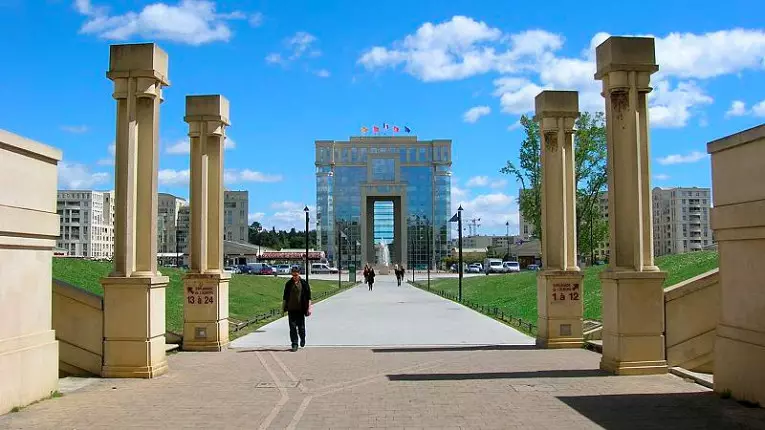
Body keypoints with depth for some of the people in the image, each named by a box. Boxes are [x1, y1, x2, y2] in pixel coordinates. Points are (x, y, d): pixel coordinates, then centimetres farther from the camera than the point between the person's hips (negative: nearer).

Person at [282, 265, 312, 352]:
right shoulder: (288, 284, 4)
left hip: (301, 309, -1)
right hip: (291, 309, 2)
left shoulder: (304, 283, -2)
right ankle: (294, 344, 4)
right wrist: (283, 307, 10)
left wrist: (309, 308, -4)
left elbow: (308, 297, 0)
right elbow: (285, 296, 11)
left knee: (301, 326, 6)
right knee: (292, 327, -2)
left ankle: (302, 338, 34)